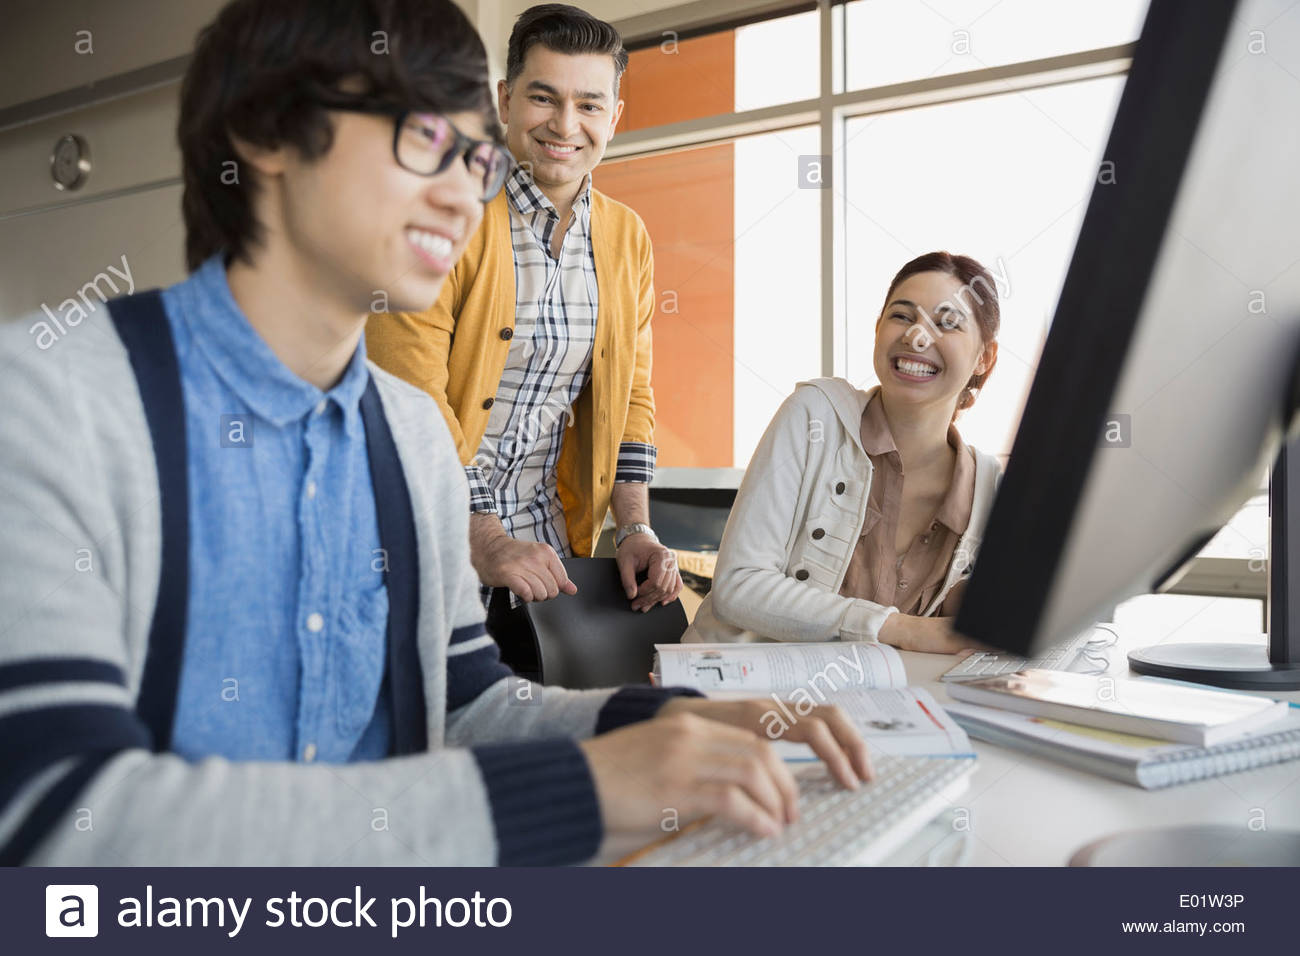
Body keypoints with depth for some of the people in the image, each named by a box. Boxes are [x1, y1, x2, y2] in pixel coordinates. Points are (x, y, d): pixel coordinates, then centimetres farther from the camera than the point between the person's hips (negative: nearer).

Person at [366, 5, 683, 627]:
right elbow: (410, 398, -17)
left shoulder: (628, 239, 7)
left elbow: (630, 395, 12)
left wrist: (634, 530, -1)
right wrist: (484, 543, -22)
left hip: (547, 548, 5)